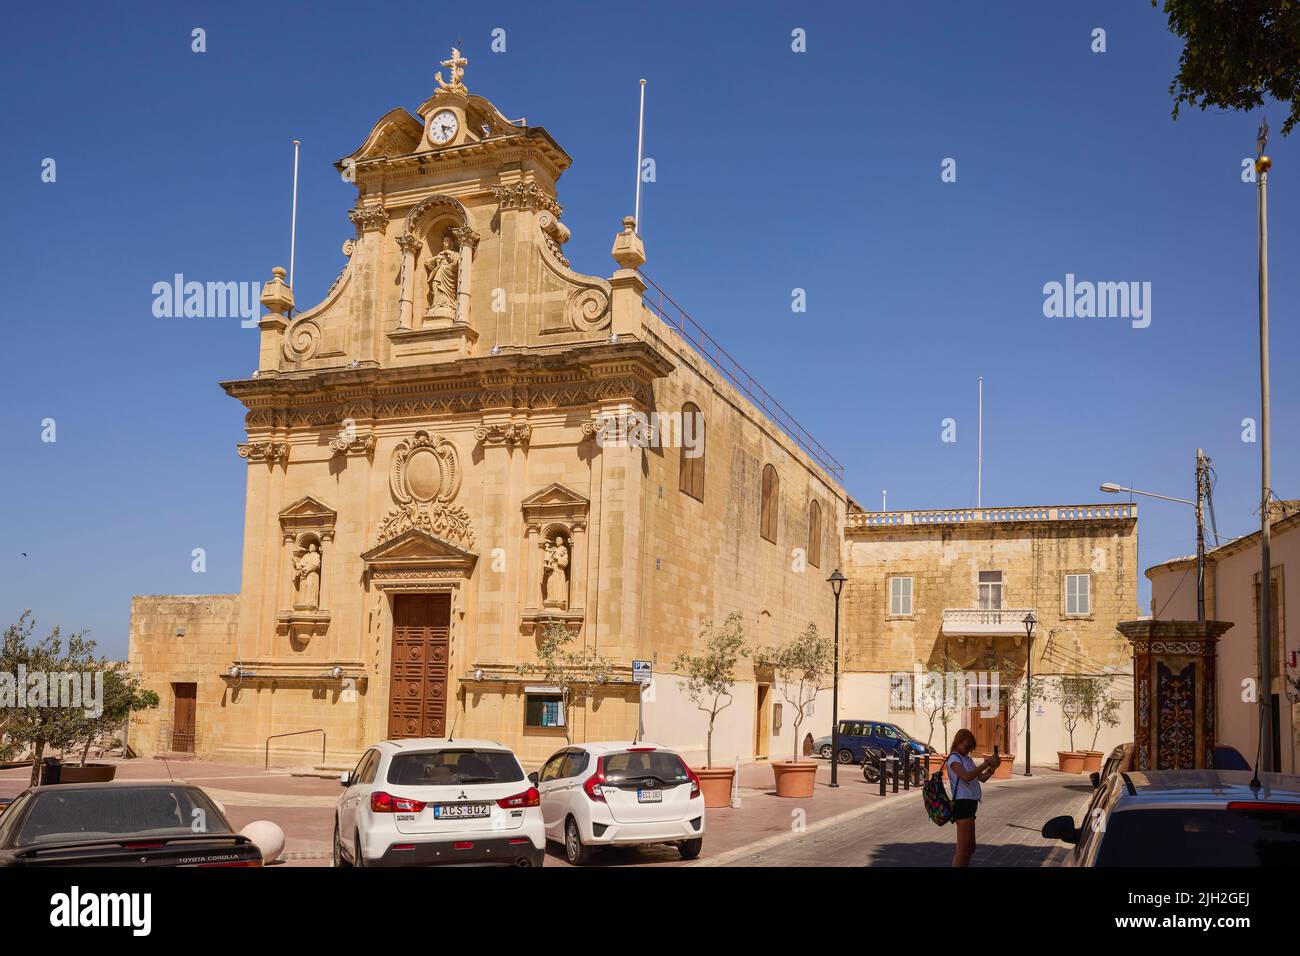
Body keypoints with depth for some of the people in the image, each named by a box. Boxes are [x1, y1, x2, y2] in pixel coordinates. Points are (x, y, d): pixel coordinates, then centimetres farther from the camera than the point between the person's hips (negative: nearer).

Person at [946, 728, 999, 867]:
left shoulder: (968, 759, 18)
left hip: (970, 804, 10)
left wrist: (992, 768, -4)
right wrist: (986, 763, -25)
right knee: (963, 848, -11)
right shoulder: (954, 759, -9)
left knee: (970, 847, 15)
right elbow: (967, 777, -26)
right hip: (962, 803, -10)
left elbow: (982, 778, 15)